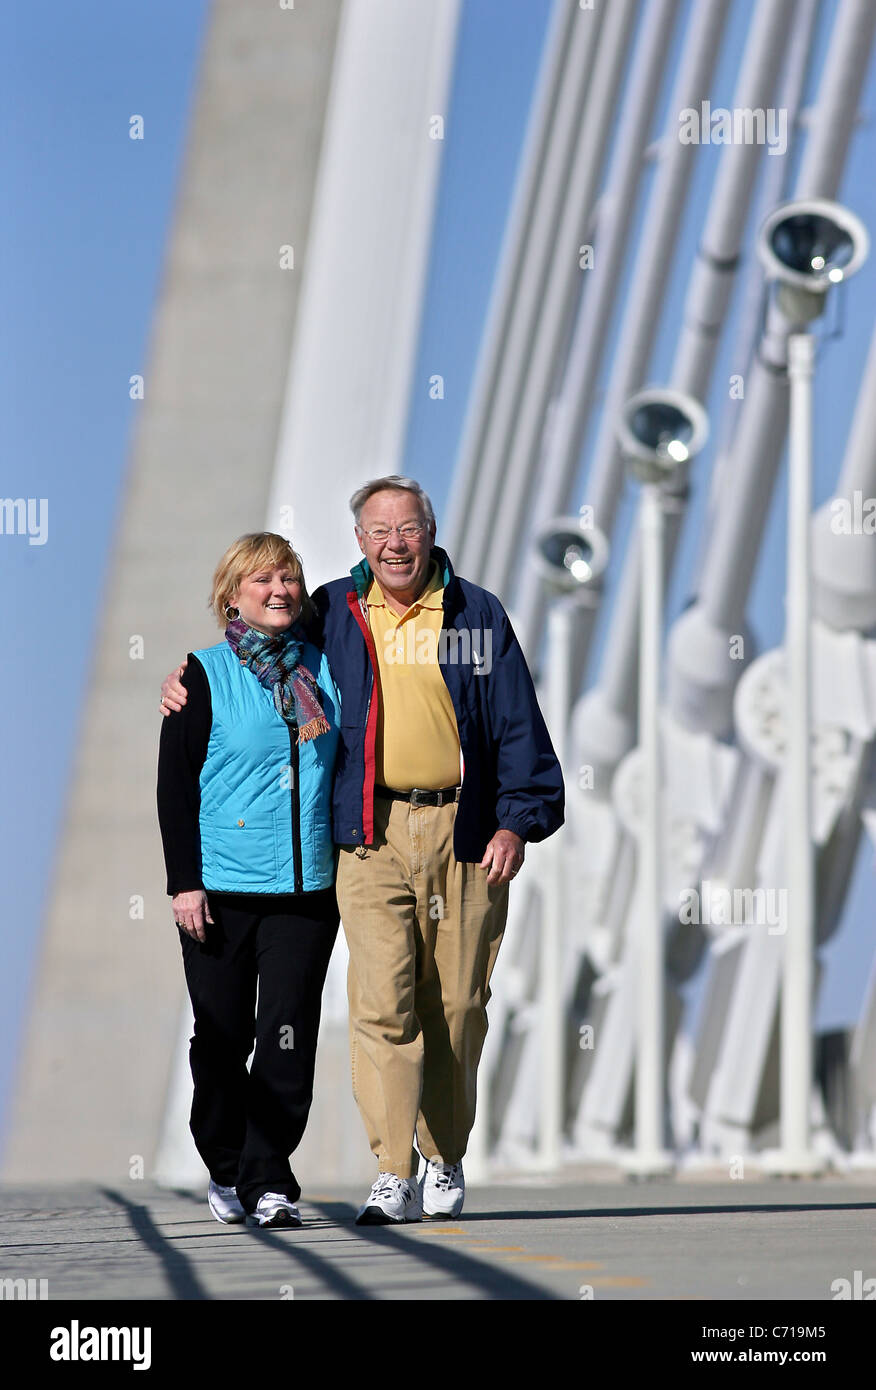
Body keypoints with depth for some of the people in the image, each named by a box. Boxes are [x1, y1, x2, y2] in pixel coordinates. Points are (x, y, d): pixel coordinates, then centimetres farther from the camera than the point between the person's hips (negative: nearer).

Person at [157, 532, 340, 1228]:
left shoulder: (323, 670, 10)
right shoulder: (206, 675, 0)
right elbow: (175, 785, -2)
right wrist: (184, 881, -8)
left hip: (308, 886, 2)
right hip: (222, 885, -2)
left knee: (289, 1033, -7)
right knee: (223, 1037, 5)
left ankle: (268, 1178, -4)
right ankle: (226, 1171, 19)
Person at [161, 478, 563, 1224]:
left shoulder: (477, 615, 7)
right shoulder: (333, 614, 8)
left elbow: (518, 726, 7)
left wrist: (518, 821, -1)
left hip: (463, 830, 0)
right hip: (371, 833, 0)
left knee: (456, 1004, 5)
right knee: (382, 1000, -12)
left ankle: (445, 1160, 21)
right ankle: (393, 1175, -13)